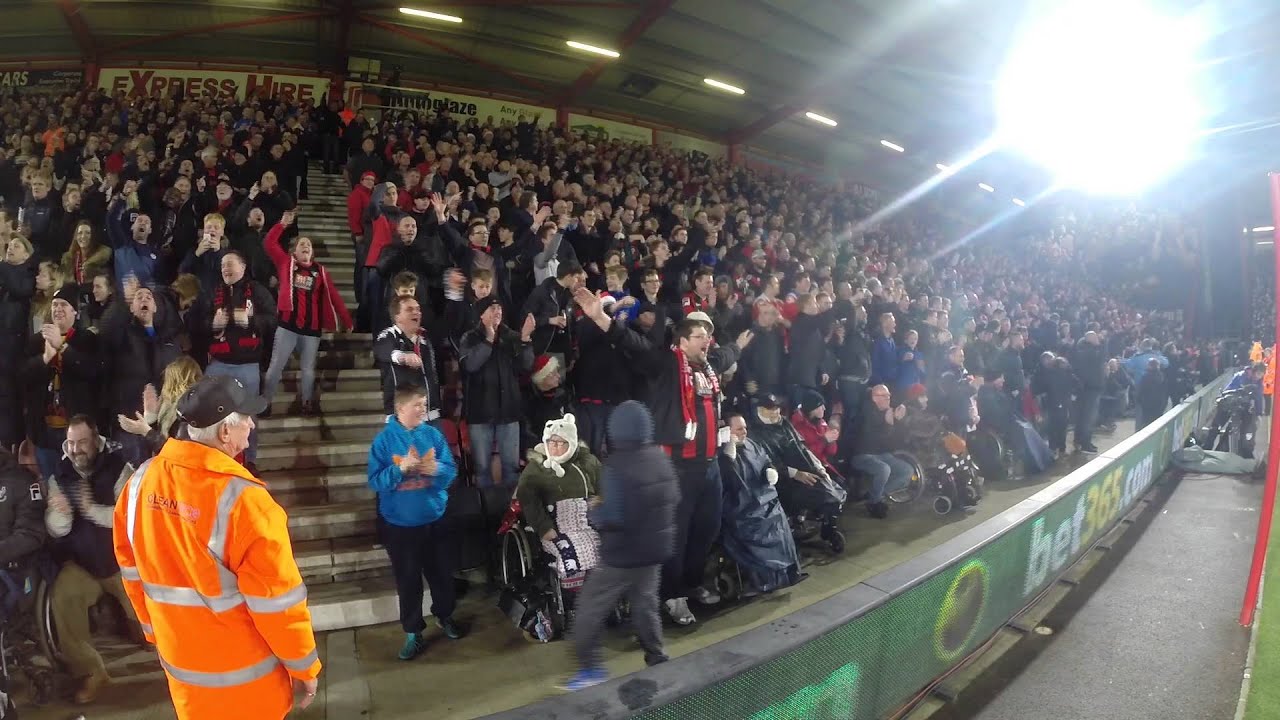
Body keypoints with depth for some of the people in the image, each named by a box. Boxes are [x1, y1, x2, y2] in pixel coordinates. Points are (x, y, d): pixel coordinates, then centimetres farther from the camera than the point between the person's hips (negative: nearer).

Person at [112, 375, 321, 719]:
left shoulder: (141, 481, -9)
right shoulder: (242, 498, -29)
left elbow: (132, 571, 5)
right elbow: (276, 598, -22)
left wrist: (155, 631, 20)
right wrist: (304, 665, -9)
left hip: (180, 659, 6)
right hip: (242, 671, -6)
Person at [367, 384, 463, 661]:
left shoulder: (434, 435, -4)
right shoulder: (384, 439, -10)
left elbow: (452, 471, -3)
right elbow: (375, 481, -12)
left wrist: (437, 469, -24)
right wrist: (401, 468, -26)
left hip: (435, 519, 2)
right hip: (399, 523, -2)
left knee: (442, 573, 16)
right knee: (408, 580, 9)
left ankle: (445, 616, 39)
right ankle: (413, 632, 25)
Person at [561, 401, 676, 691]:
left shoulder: (617, 466, -24)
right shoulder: (662, 458, 0)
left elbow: (612, 518, -27)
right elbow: (672, 498, 14)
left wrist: (596, 510, -8)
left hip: (624, 555, -7)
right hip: (656, 549, 8)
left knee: (590, 609, 5)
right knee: (645, 604, 22)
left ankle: (591, 668, 9)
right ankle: (657, 660, 30)